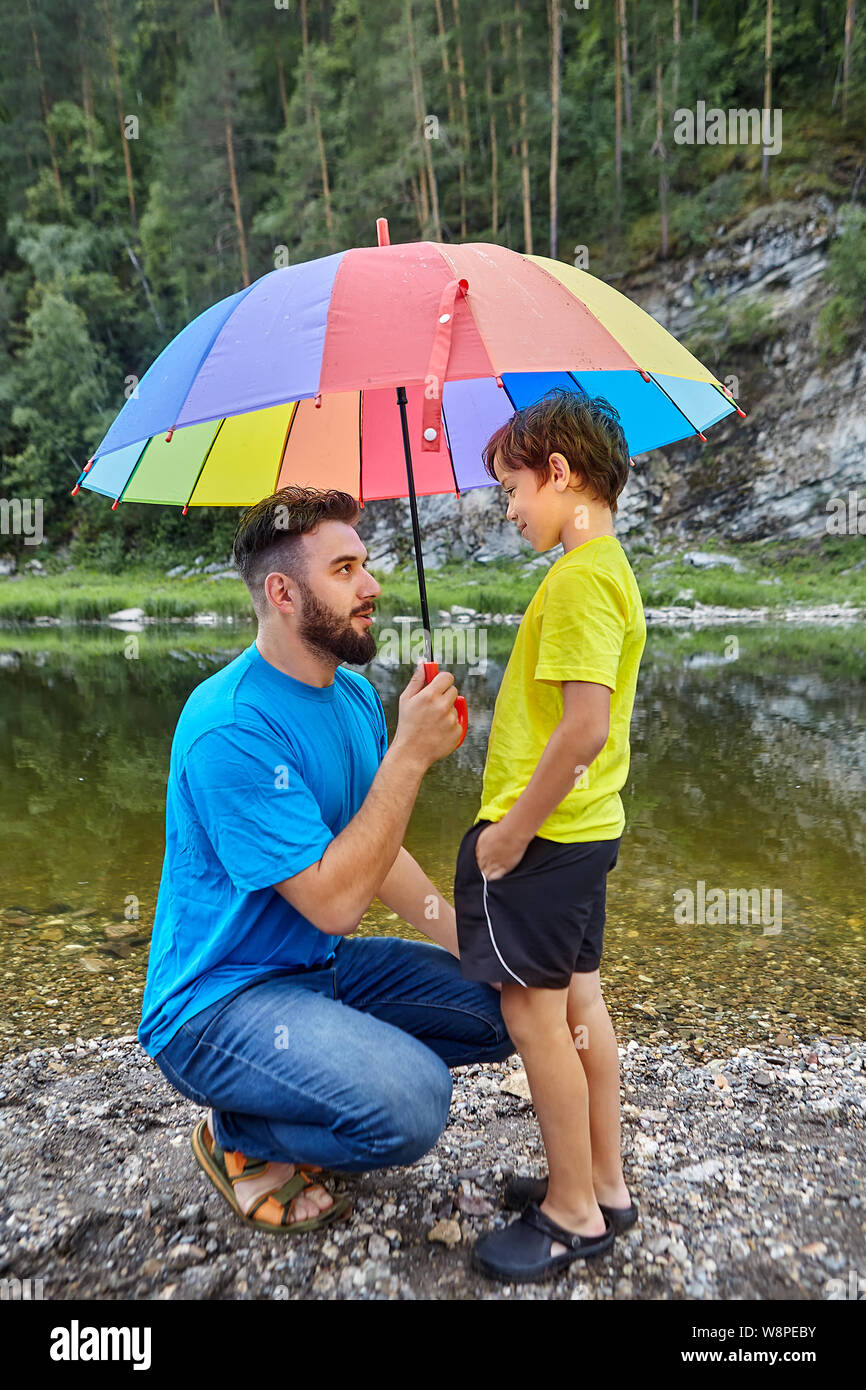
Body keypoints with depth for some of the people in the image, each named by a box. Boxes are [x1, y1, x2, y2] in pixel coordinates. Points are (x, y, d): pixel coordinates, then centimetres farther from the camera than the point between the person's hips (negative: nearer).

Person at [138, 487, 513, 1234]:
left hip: (326, 967, 8)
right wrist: (409, 754, -28)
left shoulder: (357, 696, 2)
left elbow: (377, 853, 9)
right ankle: (239, 1138, 1)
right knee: (412, 1106, -28)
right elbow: (332, 900, -27)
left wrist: (471, 940, -3)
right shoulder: (231, 726, -26)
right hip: (219, 998, -8)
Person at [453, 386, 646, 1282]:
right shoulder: (610, 569, 12)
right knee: (578, 1004, 17)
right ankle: (603, 1184, 32)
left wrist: (513, 831, -18)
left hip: (539, 837, -10)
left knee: (535, 1012, 2)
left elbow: (583, 727, -27)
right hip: (585, 830, 10)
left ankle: (573, 1215, 19)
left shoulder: (579, 577, -19)